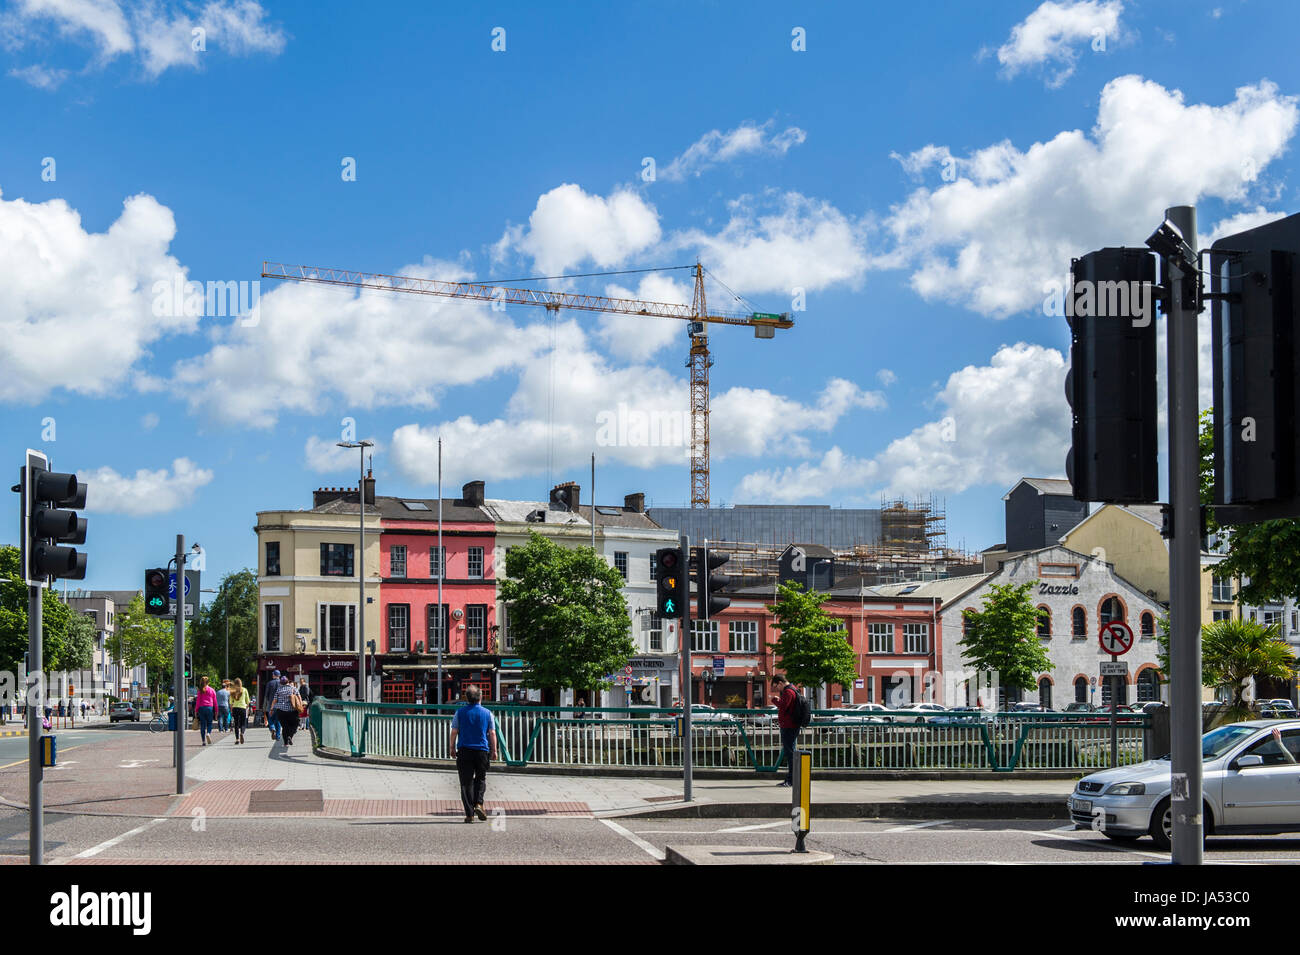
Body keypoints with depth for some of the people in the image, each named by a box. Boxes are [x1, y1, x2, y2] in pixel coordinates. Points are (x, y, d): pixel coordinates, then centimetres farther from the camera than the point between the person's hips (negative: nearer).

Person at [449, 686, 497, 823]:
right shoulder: (487, 713, 3)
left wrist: (453, 747, 13)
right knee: (480, 779, 17)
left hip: (464, 750, -1)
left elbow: (454, 732, 1)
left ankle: (469, 813, -2)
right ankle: (478, 804, -5)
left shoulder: (460, 712, 1)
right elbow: (492, 734, 2)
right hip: (482, 750, 1)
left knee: (466, 782, 2)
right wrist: (494, 751, 9)